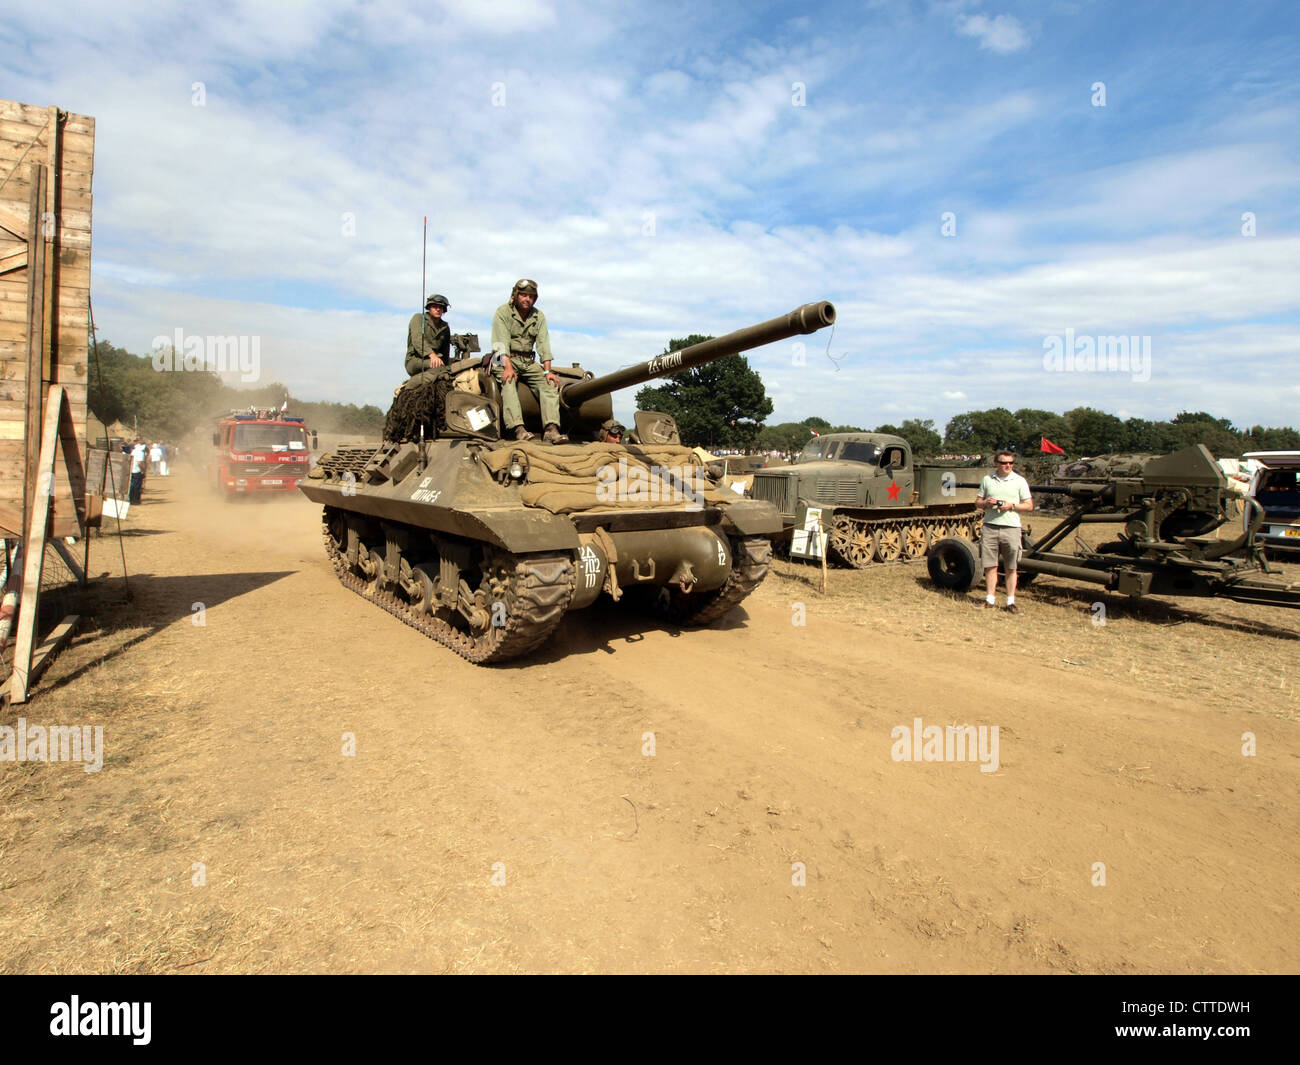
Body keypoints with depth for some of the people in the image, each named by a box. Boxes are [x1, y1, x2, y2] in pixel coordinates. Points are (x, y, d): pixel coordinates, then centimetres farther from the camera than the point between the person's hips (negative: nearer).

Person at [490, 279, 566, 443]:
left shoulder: (539, 317, 10)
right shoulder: (503, 312, -3)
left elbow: (543, 345, 1)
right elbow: (502, 343, -14)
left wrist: (547, 371, -12)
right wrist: (508, 367, -29)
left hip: (528, 362, 4)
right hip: (504, 360, -4)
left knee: (550, 383, -19)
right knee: (508, 381, -34)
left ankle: (551, 429, -32)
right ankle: (518, 428, -46)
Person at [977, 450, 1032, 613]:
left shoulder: (1020, 481, 5)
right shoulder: (987, 480, 11)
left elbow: (1029, 506, 4)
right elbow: (977, 502, 15)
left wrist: (1012, 506, -12)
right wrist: (986, 503, -7)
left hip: (1011, 528, -1)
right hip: (990, 527, 1)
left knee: (1011, 568, 4)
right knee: (990, 566, 2)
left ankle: (1011, 601, 12)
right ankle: (990, 600, 10)